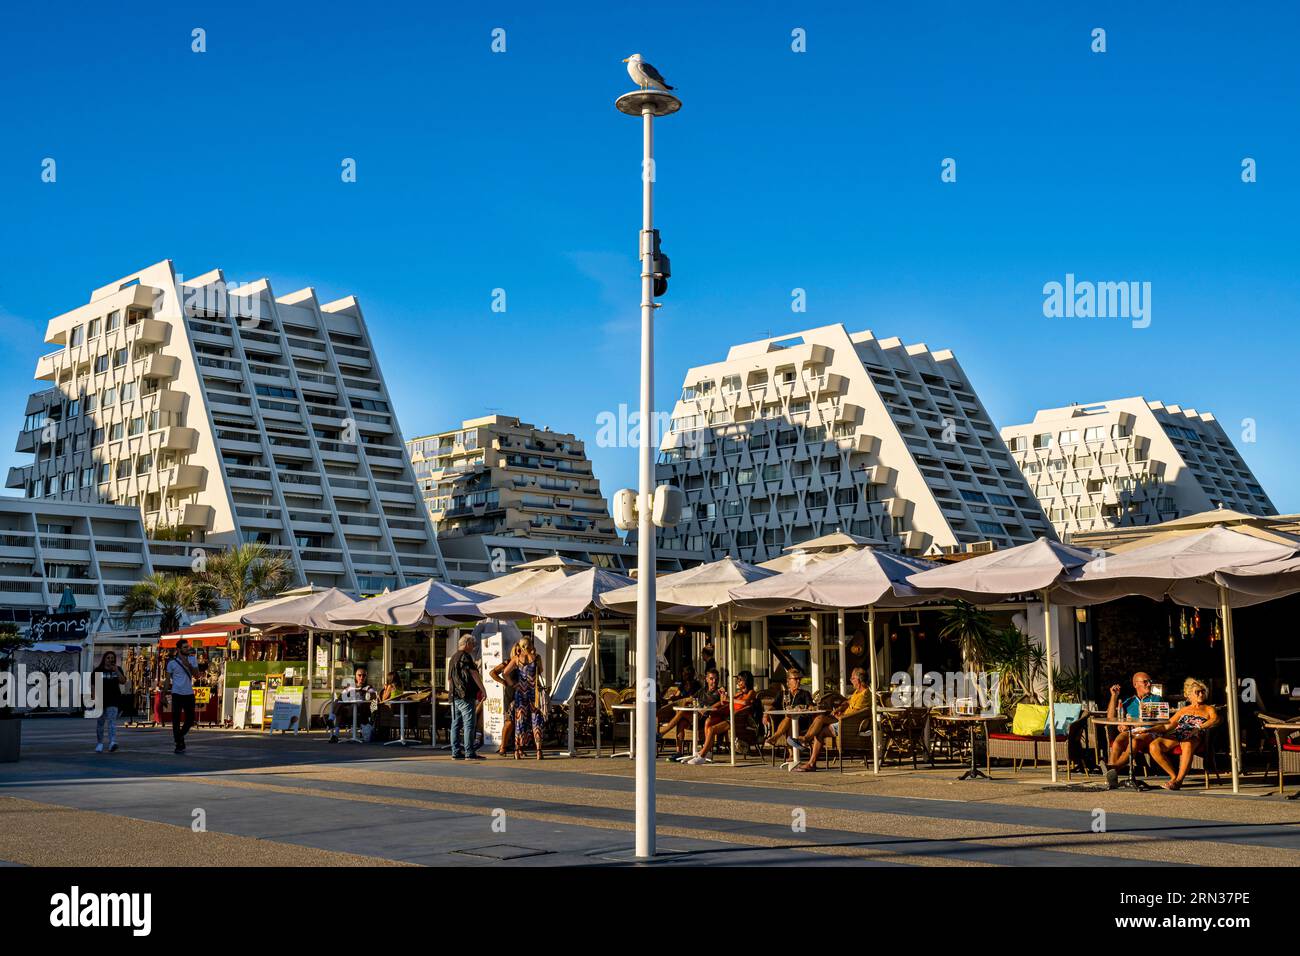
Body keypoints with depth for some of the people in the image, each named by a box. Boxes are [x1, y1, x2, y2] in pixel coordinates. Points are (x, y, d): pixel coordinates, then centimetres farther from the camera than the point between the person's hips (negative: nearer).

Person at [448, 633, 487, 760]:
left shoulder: (453, 658, 19)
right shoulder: (465, 656, -8)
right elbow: (474, 674, -12)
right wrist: (483, 689, -10)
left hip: (454, 696, 9)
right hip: (466, 696, -9)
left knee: (456, 724, 8)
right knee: (469, 724, -8)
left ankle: (456, 752, 9)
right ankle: (469, 753, -10)